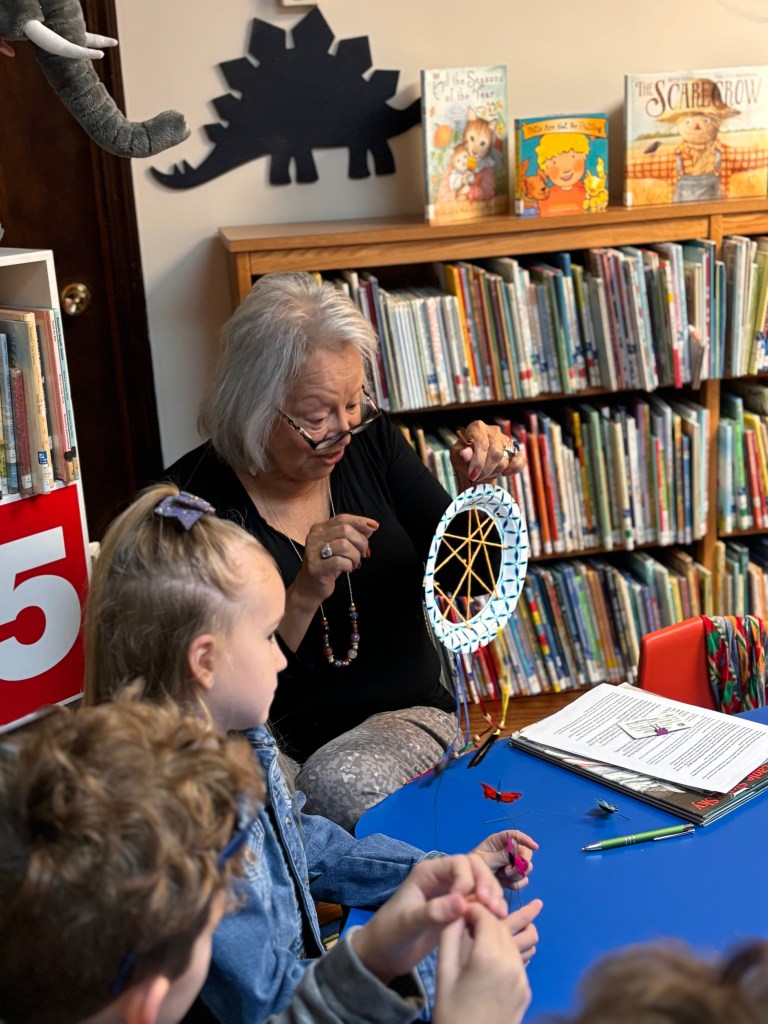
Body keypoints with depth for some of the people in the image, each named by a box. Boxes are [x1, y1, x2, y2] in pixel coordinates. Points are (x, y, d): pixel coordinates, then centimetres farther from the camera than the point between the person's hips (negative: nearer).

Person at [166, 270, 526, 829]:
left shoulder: (369, 439, 0)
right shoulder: (195, 497, -13)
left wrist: (478, 489, -14)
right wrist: (305, 595, -28)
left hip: (408, 717, 2)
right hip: (279, 743, -2)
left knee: (339, 782, -30)